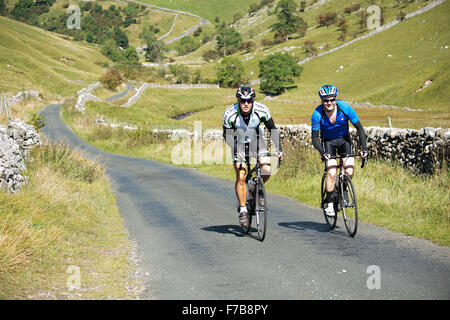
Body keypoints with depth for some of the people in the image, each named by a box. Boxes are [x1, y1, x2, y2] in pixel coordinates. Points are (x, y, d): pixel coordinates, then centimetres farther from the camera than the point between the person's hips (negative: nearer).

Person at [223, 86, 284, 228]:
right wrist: (236, 151, -33)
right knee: (241, 177, -14)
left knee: (267, 171, -17)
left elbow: (272, 129, -13)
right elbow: (227, 135, -17)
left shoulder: (262, 110, -25)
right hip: (239, 144, -1)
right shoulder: (230, 114, -28)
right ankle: (243, 210, -2)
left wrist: (279, 149, -23)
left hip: (256, 141, 2)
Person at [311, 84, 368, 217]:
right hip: (327, 141, -1)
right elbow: (315, 138, -19)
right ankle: (328, 203, -6)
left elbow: (359, 128, -15)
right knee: (331, 172, -21)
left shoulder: (345, 108, -23)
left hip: (344, 140, 1)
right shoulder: (317, 114, -24)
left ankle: (343, 191, 14)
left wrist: (363, 147, -26)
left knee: (349, 171, -17)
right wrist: (322, 152, -37)